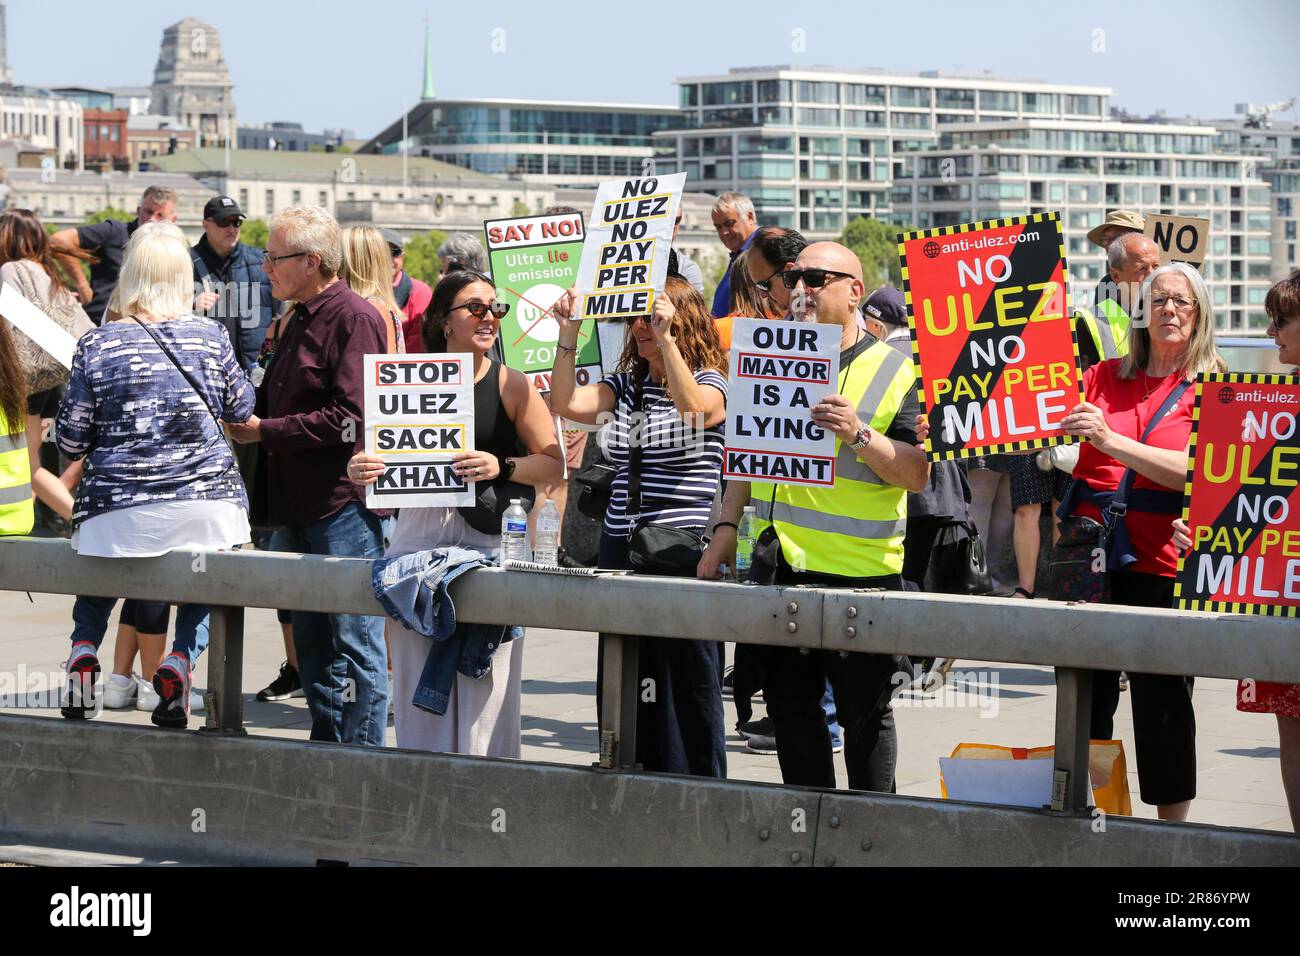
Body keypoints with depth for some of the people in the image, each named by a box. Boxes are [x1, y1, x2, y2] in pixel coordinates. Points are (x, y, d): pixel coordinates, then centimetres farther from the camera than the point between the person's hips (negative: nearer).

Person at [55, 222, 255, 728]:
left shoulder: (96, 345, -5)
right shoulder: (210, 336, -2)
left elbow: (71, 439, 0)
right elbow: (241, 407, 13)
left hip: (118, 510, 0)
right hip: (206, 499, 0)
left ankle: (83, 649, 6)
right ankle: (180, 661, -2)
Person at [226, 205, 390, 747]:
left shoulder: (353, 319, -12)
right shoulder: (299, 321, 18)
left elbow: (349, 419, -21)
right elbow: (279, 403, 24)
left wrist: (265, 432, -15)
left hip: (345, 505, -10)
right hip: (302, 509, 10)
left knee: (355, 644, -4)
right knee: (313, 643, 14)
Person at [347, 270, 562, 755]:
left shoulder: (511, 386, 4)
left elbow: (552, 462, 3)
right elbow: (376, 455, 16)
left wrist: (502, 467, -14)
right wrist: (360, 471, -6)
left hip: (489, 537, -2)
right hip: (417, 534, 2)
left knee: (483, 682, -6)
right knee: (419, 682, 4)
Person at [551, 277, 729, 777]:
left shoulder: (710, 383, -2)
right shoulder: (625, 386, 14)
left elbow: (692, 407, -25)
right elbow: (567, 403, -1)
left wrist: (665, 337, -28)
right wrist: (568, 335, -8)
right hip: (622, 543, 6)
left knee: (687, 682, -3)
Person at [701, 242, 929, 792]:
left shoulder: (894, 372, -3)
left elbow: (918, 475, -10)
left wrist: (861, 436, -24)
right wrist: (728, 527, 10)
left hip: (861, 573, -5)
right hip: (780, 564, 5)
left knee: (865, 715, 1)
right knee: (791, 710, 8)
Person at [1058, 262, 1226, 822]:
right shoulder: (1103, 378, 11)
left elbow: (1194, 471, -14)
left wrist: (1112, 441, -23)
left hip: (1161, 566, -3)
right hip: (1091, 557, 3)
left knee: (1162, 707, 1)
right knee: (1086, 701, 6)